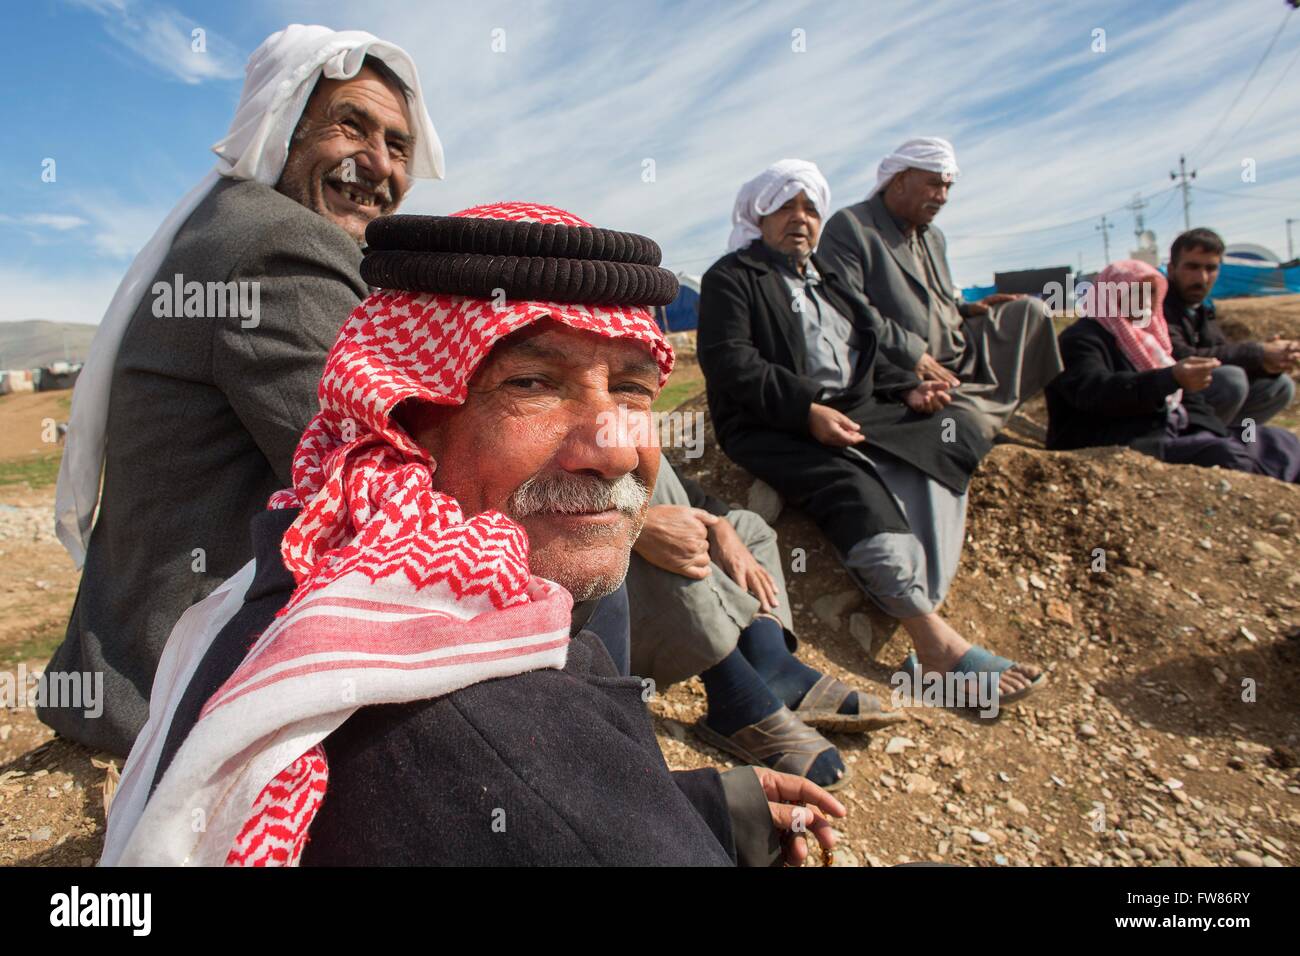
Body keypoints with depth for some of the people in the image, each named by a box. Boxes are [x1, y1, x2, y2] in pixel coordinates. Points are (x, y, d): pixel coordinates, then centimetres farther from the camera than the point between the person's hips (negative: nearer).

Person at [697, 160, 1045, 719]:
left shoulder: (826, 277, 29)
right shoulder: (731, 278, 5)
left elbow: (865, 357, 29)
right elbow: (730, 363, -12)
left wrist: (907, 389, 7)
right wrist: (809, 411, -22)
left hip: (855, 411, 8)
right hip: (777, 428, -7)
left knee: (959, 429, -12)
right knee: (852, 485, -34)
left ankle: (924, 609, -24)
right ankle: (937, 639, -36)